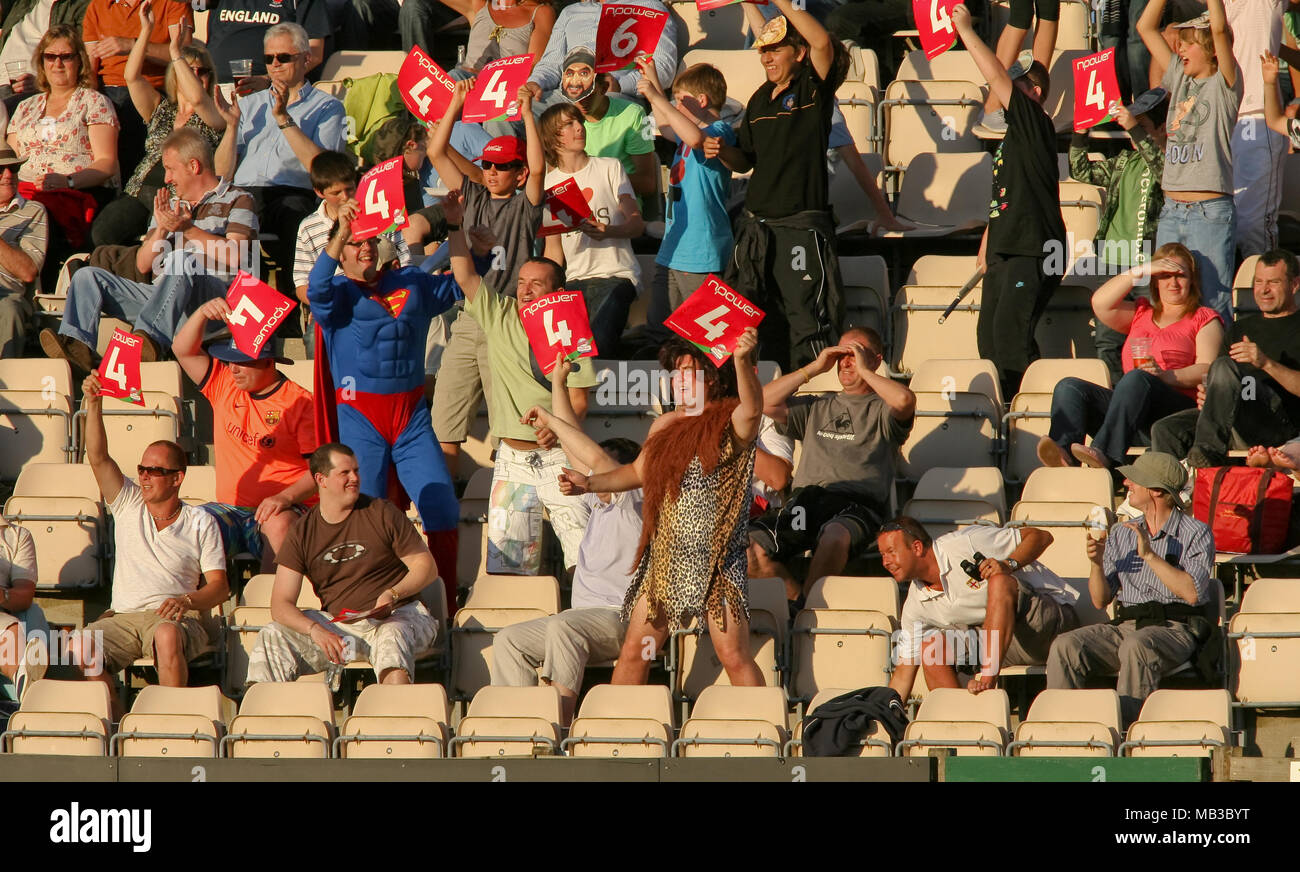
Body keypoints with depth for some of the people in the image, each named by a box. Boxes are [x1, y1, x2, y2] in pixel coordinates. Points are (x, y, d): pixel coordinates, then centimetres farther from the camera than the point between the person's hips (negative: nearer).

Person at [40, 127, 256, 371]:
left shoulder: (237, 200, 10)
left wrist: (188, 229, -15)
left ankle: (150, 338, -57)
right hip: (159, 294, 6)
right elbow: (143, 265, 19)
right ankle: (77, 347, -33)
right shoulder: (170, 205, 28)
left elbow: (234, 257, -8)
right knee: (87, 276, -6)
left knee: (182, 260, -38)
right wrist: (162, 229, 1)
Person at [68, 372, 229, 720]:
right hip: (122, 617, 3)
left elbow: (219, 586, 5)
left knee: (167, 636, -40)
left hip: (174, 617, -3)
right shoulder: (128, 504, 16)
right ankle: (114, 721, -16)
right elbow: (98, 458, 4)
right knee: (81, 648, -29)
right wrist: (94, 404, -9)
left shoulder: (201, 524, 10)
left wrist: (186, 600, -16)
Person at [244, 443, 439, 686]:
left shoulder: (382, 514, 1)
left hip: (397, 615, -3)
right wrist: (315, 630, -22)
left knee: (391, 639, -38)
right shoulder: (302, 532, 4)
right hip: (335, 623, 3)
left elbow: (427, 567, 4)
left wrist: (393, 594, -16)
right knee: (272, 637, -16)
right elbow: (281, 605, -2)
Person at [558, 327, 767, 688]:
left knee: (734, 657, -8)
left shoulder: (730, 421, -7)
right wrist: (590, 483, 15)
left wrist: (742, 361, -47)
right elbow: (639, 472, 28)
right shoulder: (665, 425, 15)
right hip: (664, 559, 6)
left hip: (715, 561, -6)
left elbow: (752, 409, -30)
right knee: (633, 652, 6)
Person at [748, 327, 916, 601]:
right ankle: (795, 597, -13)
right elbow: (766, 402, 19)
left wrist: (864, 371, 5)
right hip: (804, 499, 4)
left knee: (835, 536, -41)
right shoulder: (817, 407, 31)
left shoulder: (881, 410, 16)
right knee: (750, 544, -24)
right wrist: (814, 368, 17)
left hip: (857, 502, -4)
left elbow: (904, 400, -8)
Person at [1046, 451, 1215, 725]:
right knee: (1066, 646, -21)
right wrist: (1097, 564, -3)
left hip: (1175, 629, -5)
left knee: (1136, 646, -39)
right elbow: (1100, 600, 17)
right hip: (1125, 626, 5)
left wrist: (1150, 555, -15)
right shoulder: (1121, 534, 19)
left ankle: (1125, 728, -42)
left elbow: (1192, 592, -13)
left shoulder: (1196, 534, 2)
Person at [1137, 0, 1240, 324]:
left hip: (1211, 212, -6)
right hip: (1171, 212, 6)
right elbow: (1146, 27, 17)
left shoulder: (1224, 84, -1)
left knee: (1213, 309, -7)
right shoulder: (1180, 80, 16)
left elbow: (1219, 28, -15)